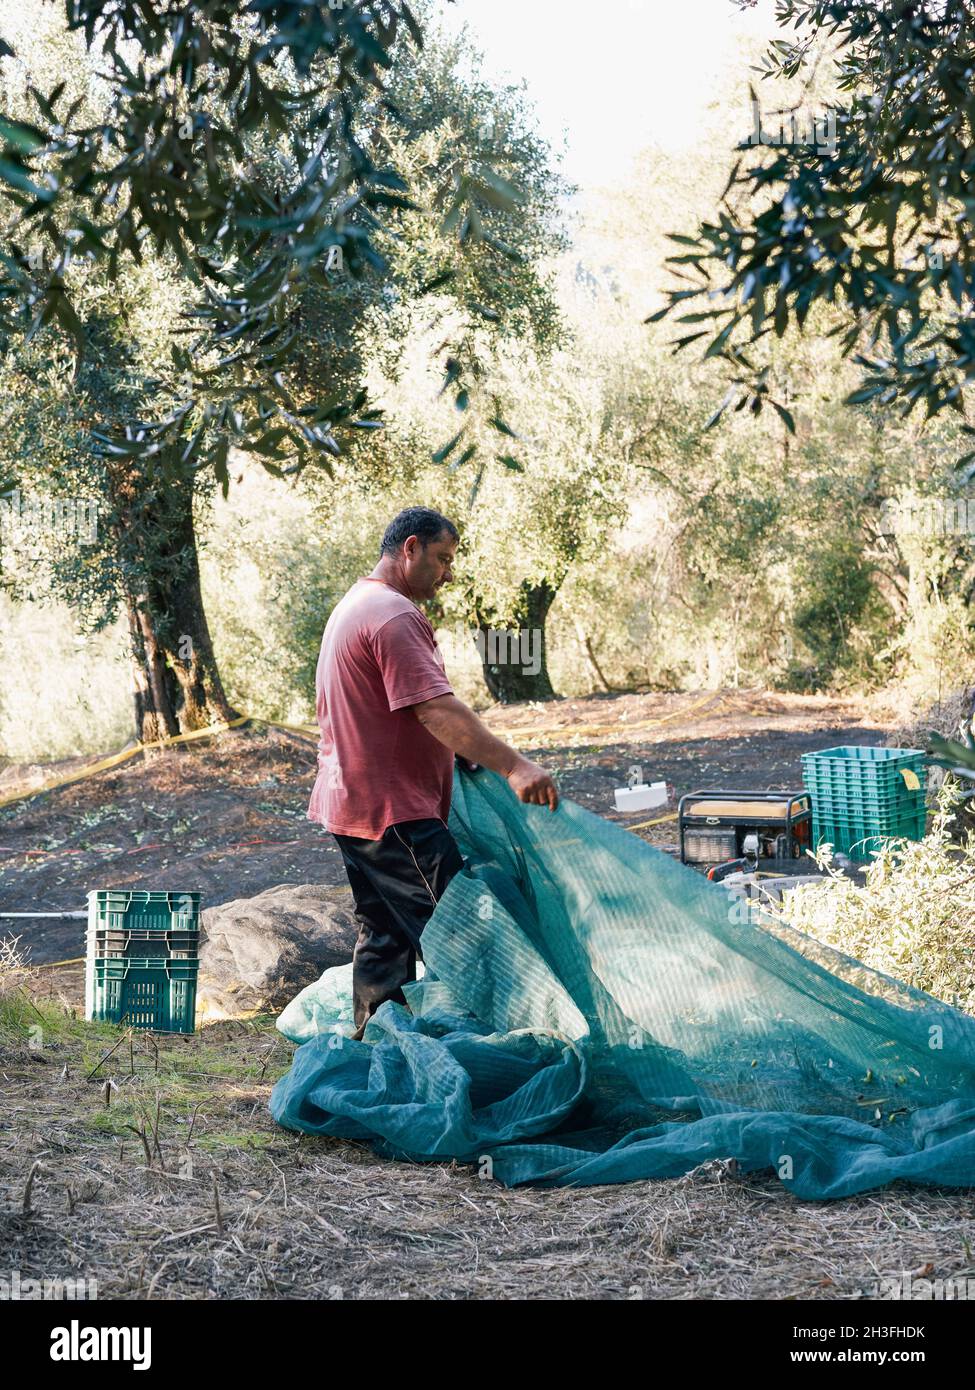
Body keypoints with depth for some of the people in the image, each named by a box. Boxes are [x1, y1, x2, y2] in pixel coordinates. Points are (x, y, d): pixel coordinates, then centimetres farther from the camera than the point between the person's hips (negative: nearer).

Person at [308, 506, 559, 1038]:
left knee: (384, 938, 15)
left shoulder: (353, 606, 19)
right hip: (395, 813, -11)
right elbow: (436, 709, -27)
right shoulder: (394, 615, -17)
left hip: (355, 806, 11)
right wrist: (514, 765, -32)